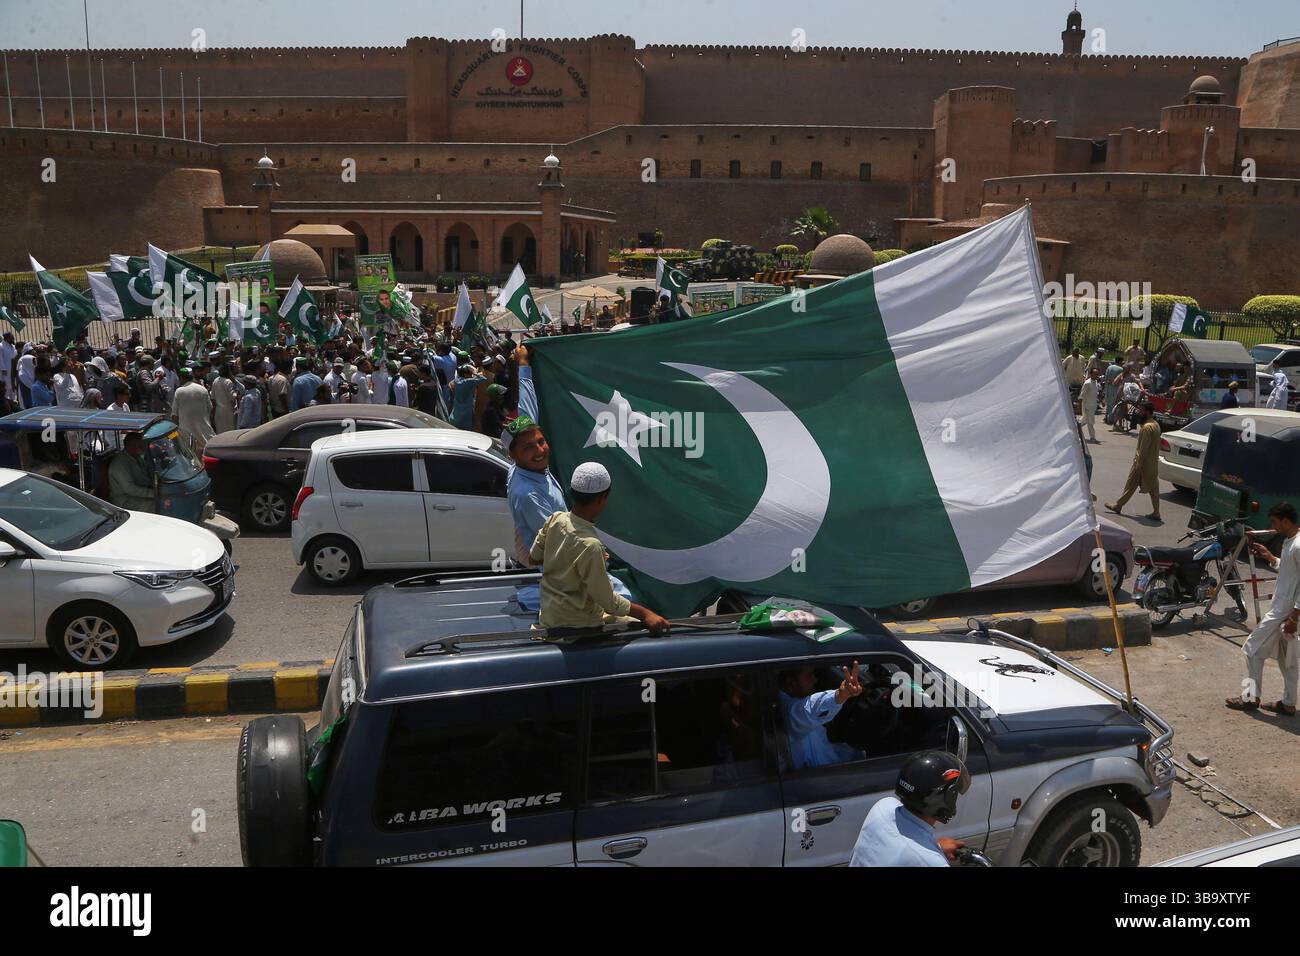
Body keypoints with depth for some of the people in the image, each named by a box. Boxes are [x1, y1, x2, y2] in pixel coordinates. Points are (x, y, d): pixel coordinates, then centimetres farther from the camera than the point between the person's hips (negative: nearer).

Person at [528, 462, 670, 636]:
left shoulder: (556, 519, -9)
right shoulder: (590, 545, -31)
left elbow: (534, 557, 9)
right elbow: (607, 600, -23)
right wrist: (645, 614, -15)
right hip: (574, 624, -8)